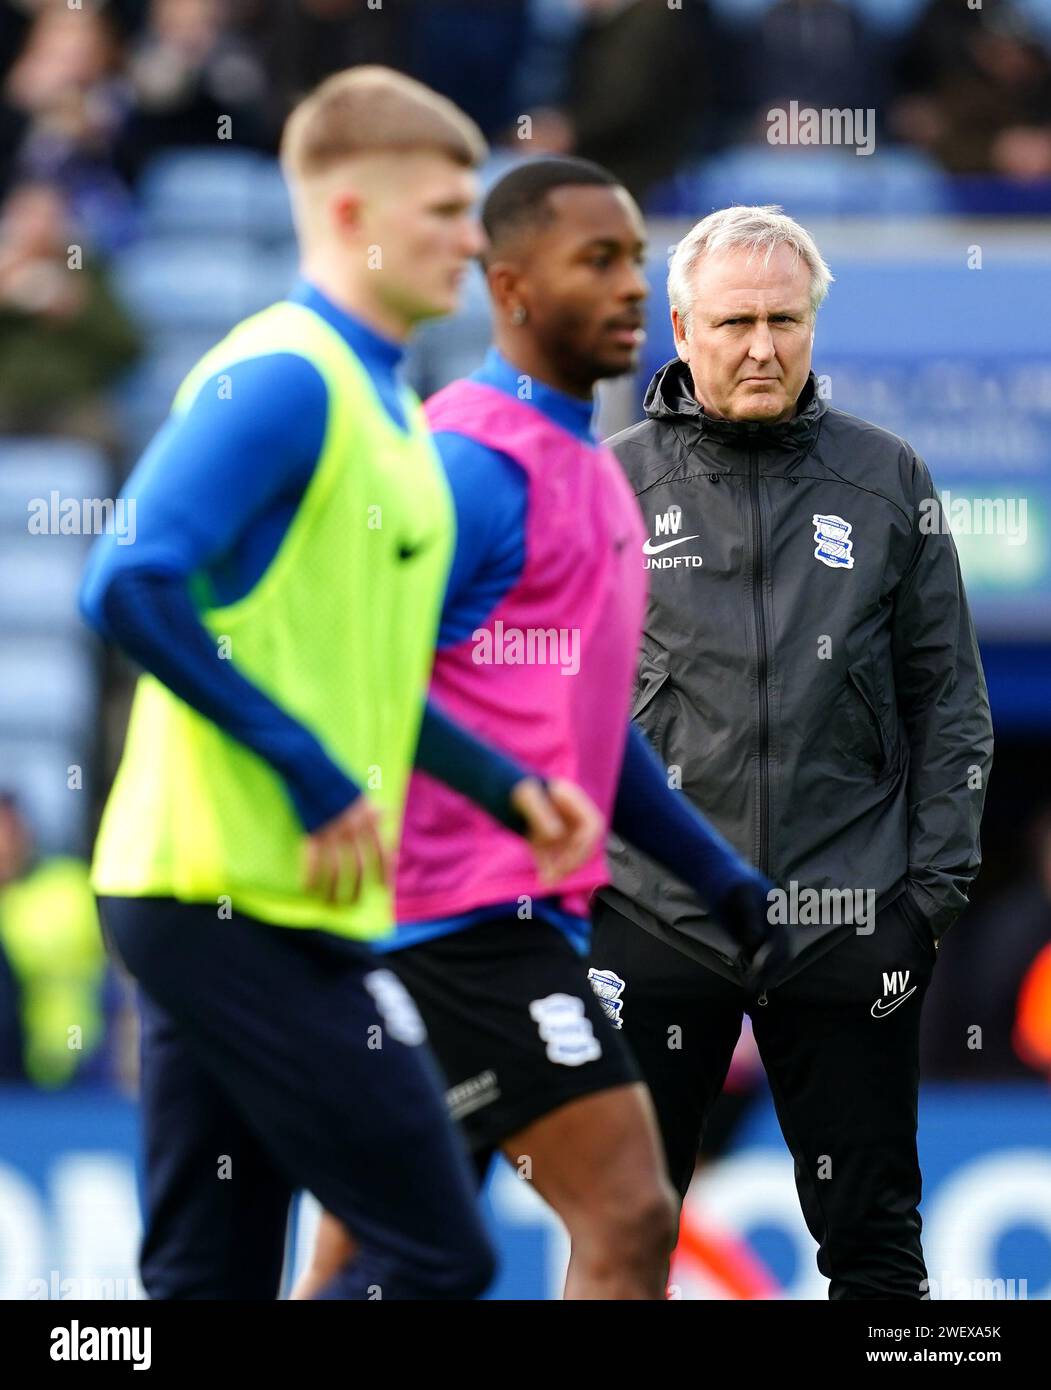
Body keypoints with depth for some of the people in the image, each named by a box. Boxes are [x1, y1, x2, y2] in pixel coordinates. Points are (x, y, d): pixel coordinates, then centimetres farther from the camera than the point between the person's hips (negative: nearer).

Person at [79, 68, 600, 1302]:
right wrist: (312, 772, -20)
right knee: (436, 1255, -9)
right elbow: (130, 586, -22)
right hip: (234, 895, -10)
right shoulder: (281, 379, -12)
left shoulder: (381, 405, 18)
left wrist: (504, 785, 16)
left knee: (209, 1278, 9)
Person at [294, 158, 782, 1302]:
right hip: (469, 915, -10)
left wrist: (724, 879, 22)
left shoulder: (585, 467, 20)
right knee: (628, 1220, -14)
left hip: (511, 922, 10)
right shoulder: (477, 464, -11)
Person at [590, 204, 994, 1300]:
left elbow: (948, 693, 9)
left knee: (872, 1235, 6)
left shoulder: (886, 482, 6)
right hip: (654, 912, 0)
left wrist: (937, 880, 1)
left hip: (848, 922, 0)